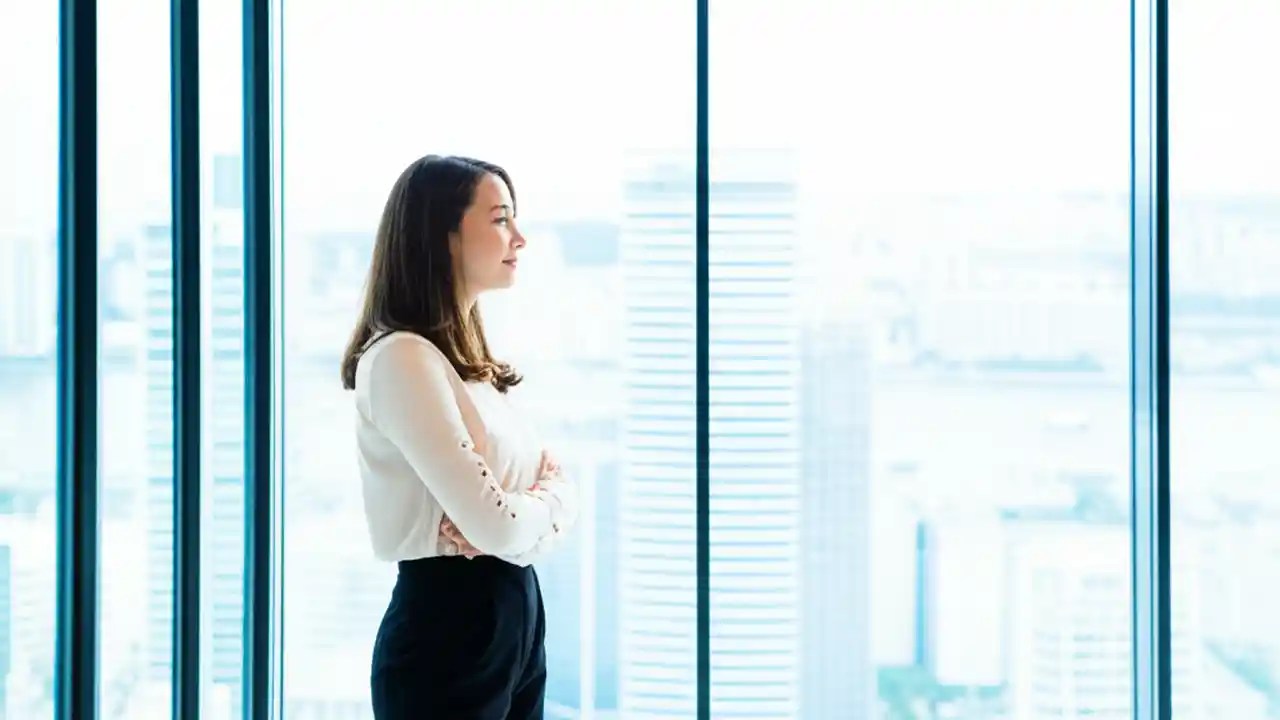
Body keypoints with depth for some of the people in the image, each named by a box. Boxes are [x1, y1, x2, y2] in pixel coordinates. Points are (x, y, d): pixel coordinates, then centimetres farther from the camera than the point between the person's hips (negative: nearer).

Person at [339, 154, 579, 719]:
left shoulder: (469, 361, 14)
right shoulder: (401, 357, -16)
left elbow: (558, 487, 10)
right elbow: (499, 524, -22)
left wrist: (526, 508, -12)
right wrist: (549, 499, -1)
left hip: (514, 619, 9)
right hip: (446, 629, -9)